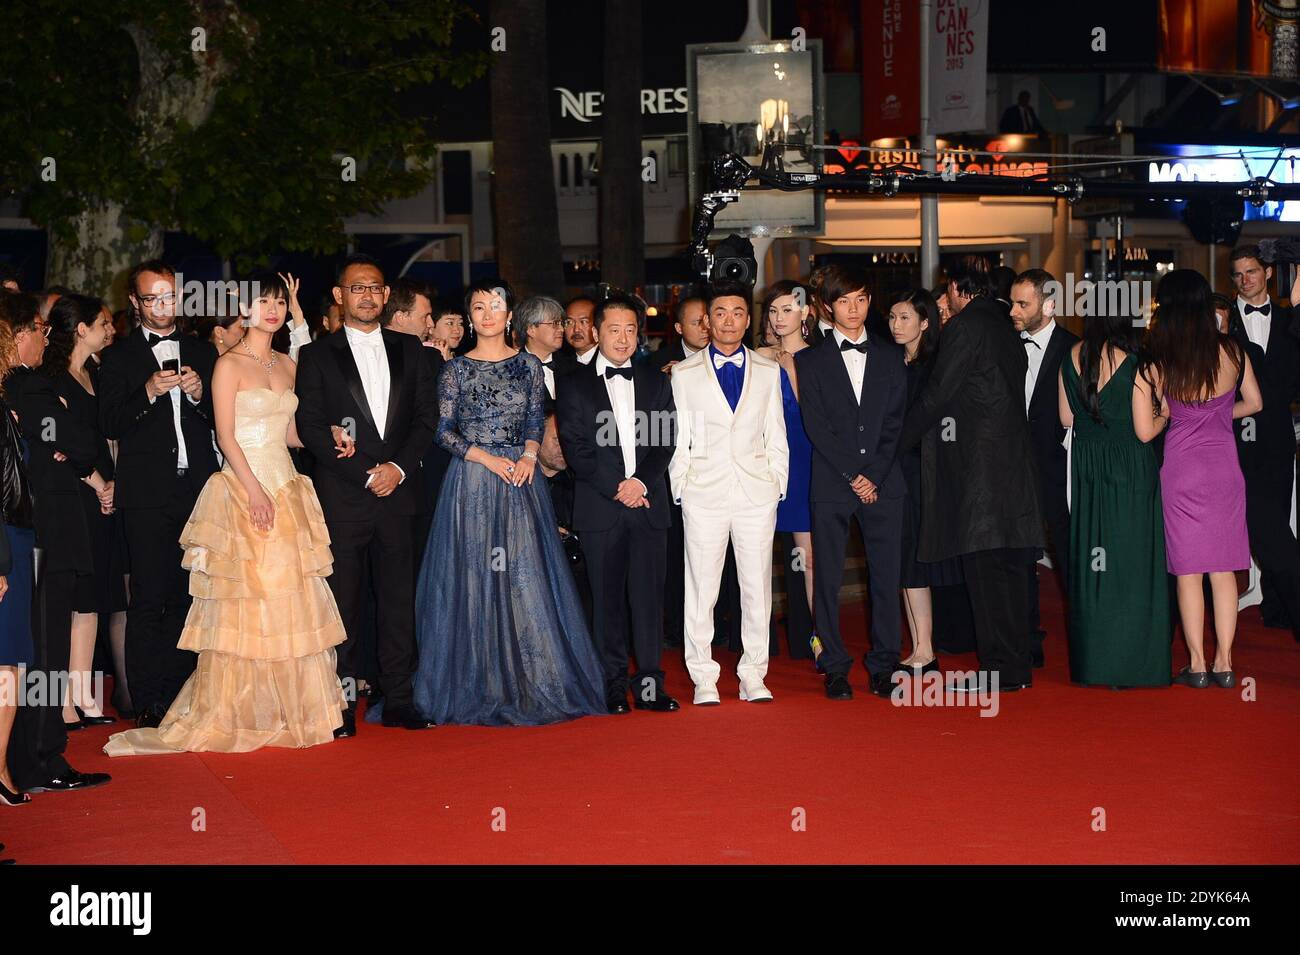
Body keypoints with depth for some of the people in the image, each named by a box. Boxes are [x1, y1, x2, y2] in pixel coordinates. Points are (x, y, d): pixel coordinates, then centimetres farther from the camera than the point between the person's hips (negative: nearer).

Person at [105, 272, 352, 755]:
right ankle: (237, 713, 2)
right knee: (244, 602, -5)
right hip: (242, 489, -6)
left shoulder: (286, 365, 15)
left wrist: (327, 438, 5)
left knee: (292, 601, 5)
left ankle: (291, 708, 12)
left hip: (286, 488, 6)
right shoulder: (229, 364, -5)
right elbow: (226, 436, -11)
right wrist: (254, 490, -19)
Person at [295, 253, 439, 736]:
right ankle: (343, 704, 4)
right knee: (343, 600, -1)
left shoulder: (409, 350, 14)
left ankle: (398, 699, 9)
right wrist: (366, 474, -10)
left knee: (398, 597, 4)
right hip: (342, 497, -2)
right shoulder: (317, 355, 4)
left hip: (398, 492, 3)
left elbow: (426, 418, 8)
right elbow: (311, 428, -3)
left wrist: (398, 468, -7)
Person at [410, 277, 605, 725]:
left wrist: (528, 456, -11)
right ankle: (481, 686, 4)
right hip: (472, 483, -1)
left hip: (520, 479, 1)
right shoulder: (456, 368, 4)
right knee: (475, 579, -2)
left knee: (526, 577, -2)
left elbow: (535, 423, 9)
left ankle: (532, 682, 4)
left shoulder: (528, 366, 9)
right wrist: (487, 458, -12)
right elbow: (445, 431, 1)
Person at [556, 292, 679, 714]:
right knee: (607, 598, 1)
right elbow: (576, 449, -1)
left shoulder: (656, 383, 14)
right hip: (599, 506, -2)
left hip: (648, 504, 2)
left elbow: (665, 443, 6)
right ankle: (613, 686, 7)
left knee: (649, 595, -1)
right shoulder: (575, 385, 7)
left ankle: (649, 684, 2)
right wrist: (615, 487, -10)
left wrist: (641, 481, -10)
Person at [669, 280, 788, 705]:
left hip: (757, 493, 2)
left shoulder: (768, 372, 11)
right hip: (704, 492, -1)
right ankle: (703, 677, 6)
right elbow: (678, 440, 6)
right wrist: (680, 489, 0)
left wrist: (777, 485, 5)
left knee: (757, 585, 3)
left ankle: (753, 675, 11)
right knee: (701, 586, -1)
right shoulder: (684, 374, 6)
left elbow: (777, 438, 12)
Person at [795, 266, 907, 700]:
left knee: (886, 575, 1)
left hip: (883, 482, 2)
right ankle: (835, 667, 6)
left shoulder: (890, 356, 12)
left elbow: (894, 421, 6)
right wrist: (853, 476, -9)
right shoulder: (811, 360, 6)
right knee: (829, 578, -1)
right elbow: (816, 427, -2)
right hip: (831, 484, -1)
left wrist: (874, 476, -6)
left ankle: (884, 665, 8)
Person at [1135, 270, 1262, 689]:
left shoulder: (1156, 363, -12)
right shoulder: (1232, 351, -6)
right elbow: (1254, 403, 8)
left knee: (1188, 574, 7)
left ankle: (1197, 665, 11)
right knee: (1223, 572, 9)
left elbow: (1146, 431, -11)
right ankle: (1224, 663, 13)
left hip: (1181, 471, -2)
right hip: (1224, 469, 2)